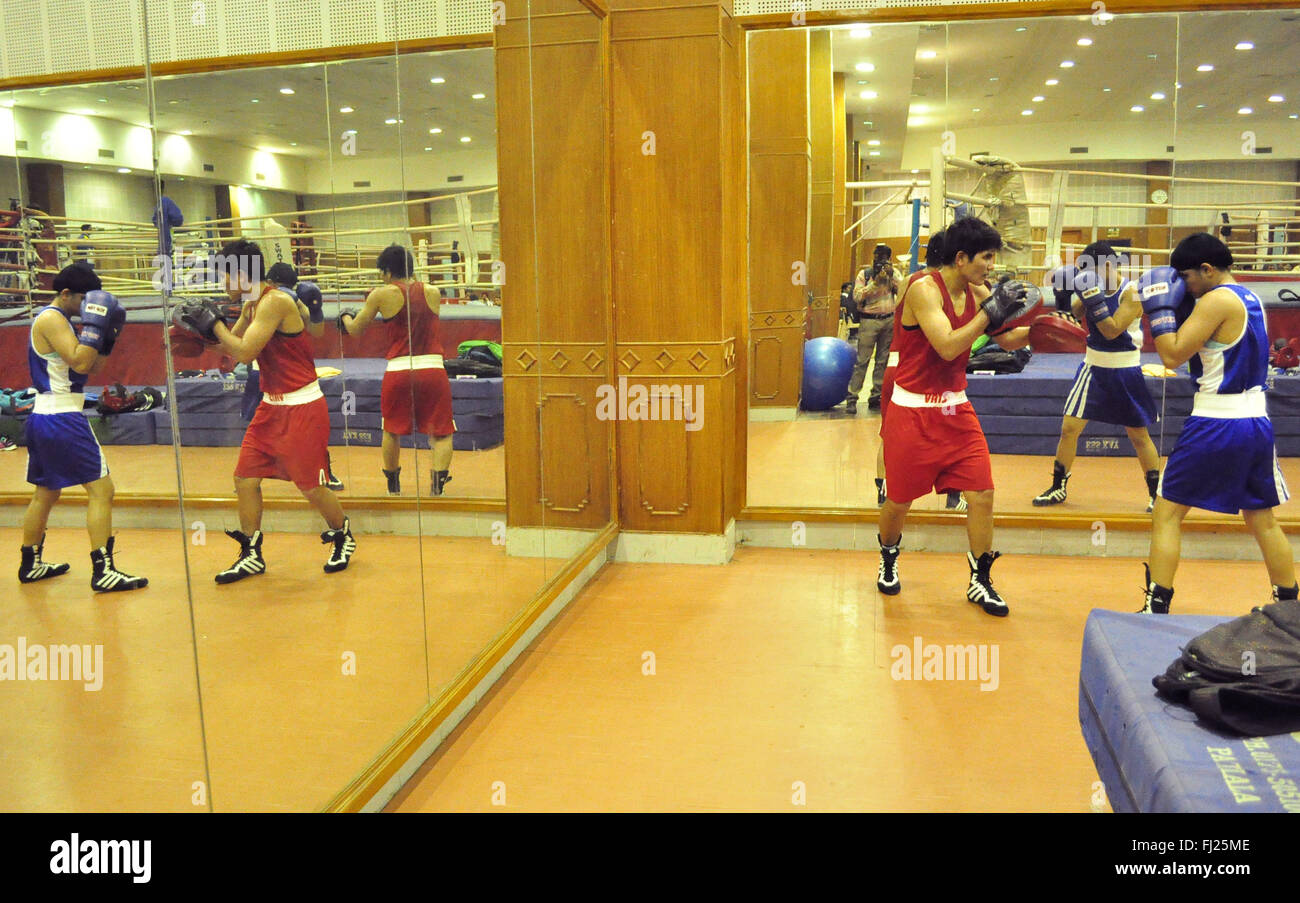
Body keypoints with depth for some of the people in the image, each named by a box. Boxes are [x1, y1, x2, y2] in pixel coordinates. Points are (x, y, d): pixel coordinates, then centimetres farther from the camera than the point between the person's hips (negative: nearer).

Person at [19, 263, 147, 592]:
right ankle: (103, 571, -13)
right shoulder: (52, 319, -11)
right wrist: (95, 324, -19)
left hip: (42, 417, 11)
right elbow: (79, 363, -23)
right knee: (101, 488, -11)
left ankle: (31, 564, 30)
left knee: (45, 492, 19)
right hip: (62, 419, -11)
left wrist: (107, 337, 8)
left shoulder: (53, 319, 18)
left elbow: (87, 367, 18)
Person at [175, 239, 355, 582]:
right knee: (245, 478, 6)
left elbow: (245, 352, -23)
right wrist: (204, 325, 3)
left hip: (302, 409, -9)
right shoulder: (251, 305, 9)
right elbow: (232, 347, 17)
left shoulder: (275, 302, -19)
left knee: (312, 487, 0)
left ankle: (343, 538, 26)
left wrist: (213, 322, -12)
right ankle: (251, 556, 18)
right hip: (271, 406, 9)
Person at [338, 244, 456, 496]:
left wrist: (345, 316, 31)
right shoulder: (432, 293, 6)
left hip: (398, 372, 0)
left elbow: (354, 330, 10)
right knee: (441, 433, 5)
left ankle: (393, 487, 32)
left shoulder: (383, 294, -1)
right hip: (432, 369, 1)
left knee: (391, 431, 19)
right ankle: (438, 484, -12)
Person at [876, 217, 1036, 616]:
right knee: (899, 500, 7)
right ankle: (888, 560, 37)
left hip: (956, 410, 6)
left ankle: (980, 582, 14)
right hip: (913, 413, -6)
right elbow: (947, 346, -27)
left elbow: (1008, 340, 12)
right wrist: (991, 312, -26)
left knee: (982, 494, -2)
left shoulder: (977, 294, 4)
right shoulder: (924, 289, -17)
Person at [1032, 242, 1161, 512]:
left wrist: (1094, 298, -31)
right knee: (1069, 427, 0)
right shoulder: (1093, 286, 1)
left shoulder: (1132, 292, -16)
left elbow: (1112, 331, -23)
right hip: (1093, 367, 5)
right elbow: (1071, 316, 2)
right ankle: (1058, 488, 14)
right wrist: (1064, 293, -14)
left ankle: (1156, 493, 21)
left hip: (1124, 372, -5)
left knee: (1139, 435, 6)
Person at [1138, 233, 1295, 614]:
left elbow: (1173, 356, -16)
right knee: (1262, 520, 18)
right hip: (1257, 422, 8)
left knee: (1167, 514, 0)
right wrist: (1179, 308, 13)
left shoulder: (1217, 300, -13)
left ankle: (1156, 610, -1)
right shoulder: (1251, 298, 13)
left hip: (1215, 425, -8)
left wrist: (1160, 308, -6)